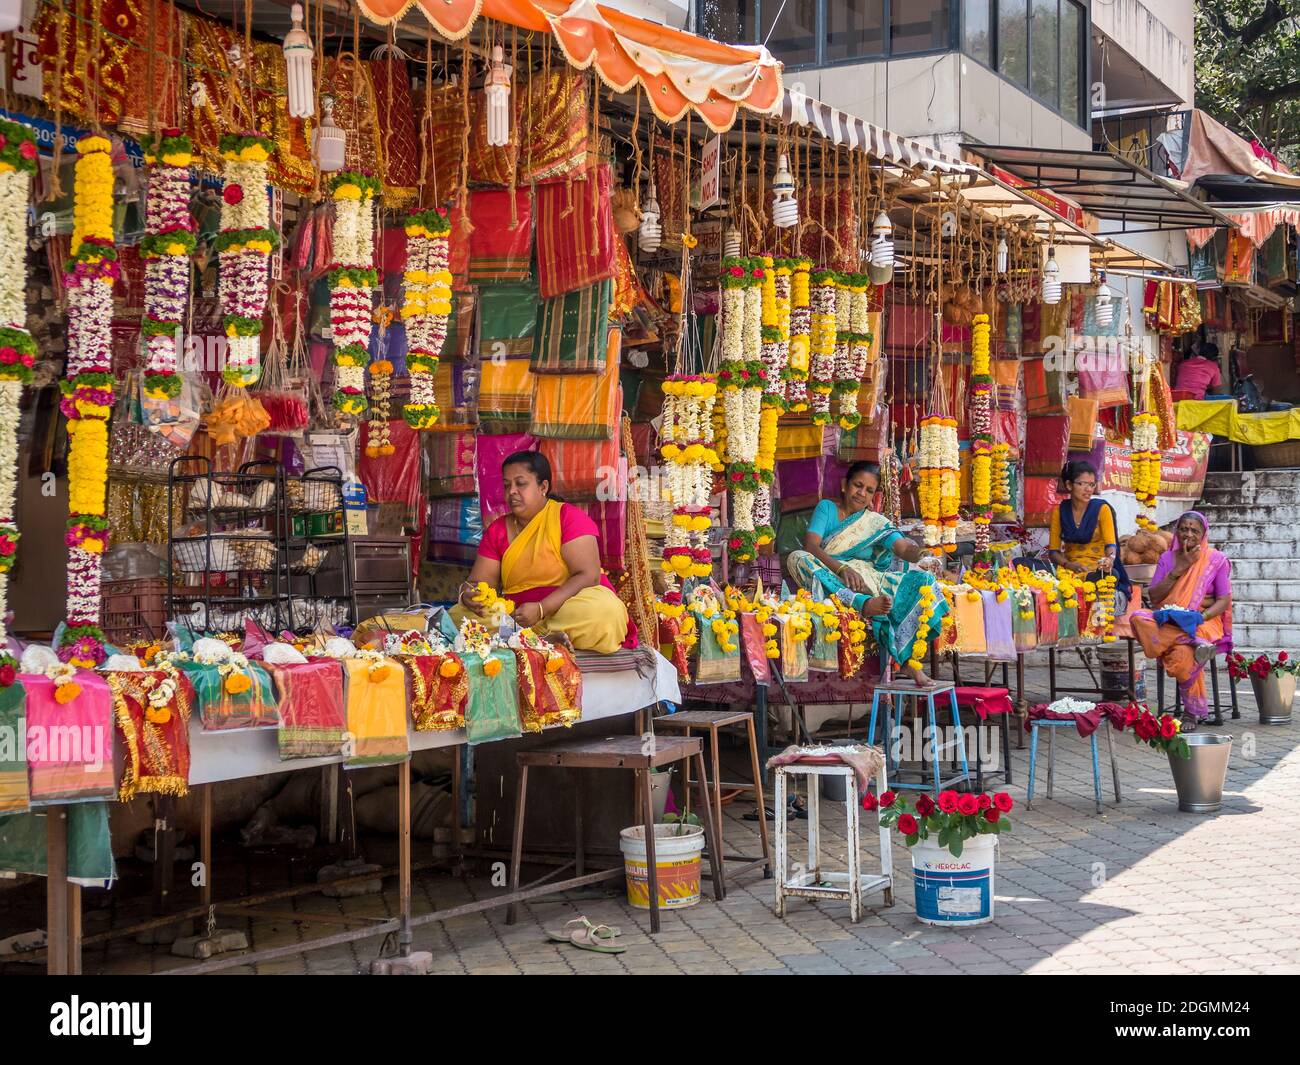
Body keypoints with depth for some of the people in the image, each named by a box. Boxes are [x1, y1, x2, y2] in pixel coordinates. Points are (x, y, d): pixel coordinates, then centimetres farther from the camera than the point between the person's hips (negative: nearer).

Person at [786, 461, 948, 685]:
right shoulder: (826, 508, 11)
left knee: (922, 581, -19)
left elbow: (903, 547, -3)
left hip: (871, 584, 2)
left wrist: (922, 556, -29)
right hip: (830, 580, -2)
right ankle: (862, 604, -50)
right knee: (797, 559, -31)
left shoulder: (878, 523, 16)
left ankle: (908, 658, -31)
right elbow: (810, 545, -7)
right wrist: (843, 569, -24)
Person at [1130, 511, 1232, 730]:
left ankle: (1192, 710, -15)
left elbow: (1224, 600, 0)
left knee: (1183, 653, -36)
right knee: (1139, 619, -32)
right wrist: (1179, 570, -5)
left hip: (1202, 623, -3)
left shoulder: (1217, 560, 5)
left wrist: (1202, 616, -18)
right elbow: (1153, 597, 3)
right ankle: (1197, 644, -35)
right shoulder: (1167, 558, 13)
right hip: (1168, 620, 3)